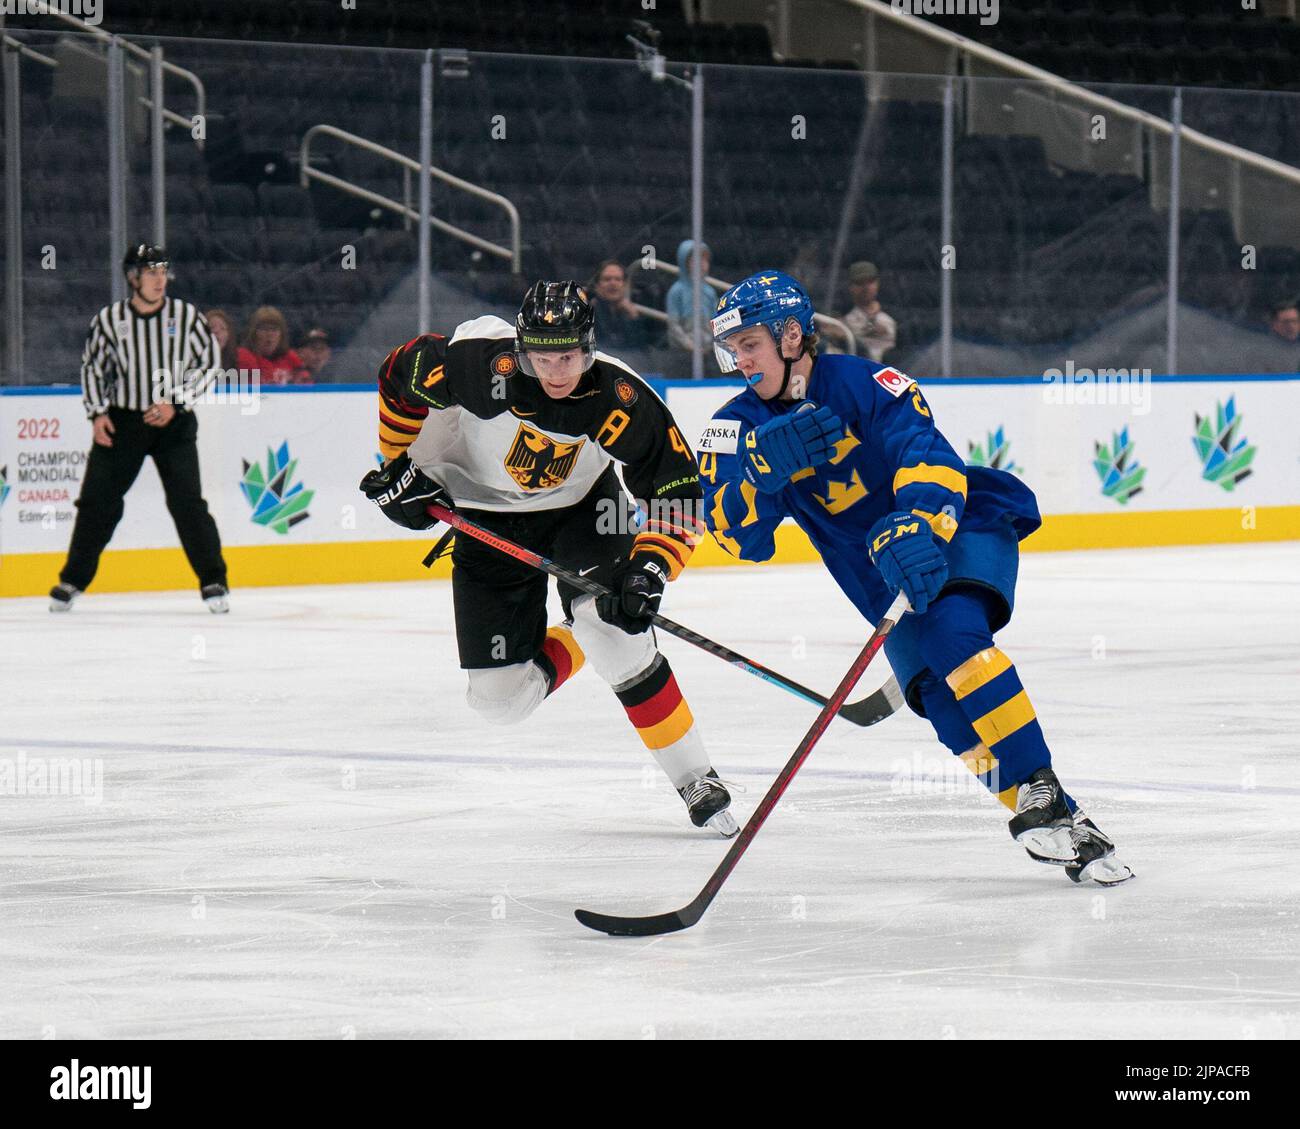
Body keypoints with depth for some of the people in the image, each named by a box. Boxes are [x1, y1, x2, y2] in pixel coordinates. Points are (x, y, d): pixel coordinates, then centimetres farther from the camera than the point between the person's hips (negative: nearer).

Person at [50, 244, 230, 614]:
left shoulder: (187, 316, -5)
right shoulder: (109, 319, -3)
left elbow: (210, 363, 0)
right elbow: (92, 367, 9)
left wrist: (175, 403, -9)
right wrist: (97, 412, -2)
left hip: (173, 422, -1)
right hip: (121, 421, 1)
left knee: (187, 502, -9)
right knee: (97, 501, 1)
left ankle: (213, 581, 2)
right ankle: (72, 580, 14)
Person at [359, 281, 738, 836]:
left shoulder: (622, 400, -27)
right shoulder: (481, 363, -30)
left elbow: (679, 495, -19)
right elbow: (400, 376, -10)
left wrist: (650, 569, -32)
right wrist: (400, 466, -4)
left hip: (582, 507, -1)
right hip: (486, 516, 1)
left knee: (613, 628, -28)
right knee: (500, 698, -5)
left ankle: (696, 782, -16)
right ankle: (574, 649, 29)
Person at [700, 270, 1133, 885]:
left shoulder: (863, 383, -15)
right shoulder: (738, 428, -1)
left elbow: (926, 454, -29)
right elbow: (743, 538, -11)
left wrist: (915, 531, -47)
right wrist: (766, 465, -30)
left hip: (957, 531, -5)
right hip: (884, 579, 5)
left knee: (951, 629, -32)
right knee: (935, 687, -18)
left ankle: (1041, 792, -33)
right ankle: (1039, 812, -17)